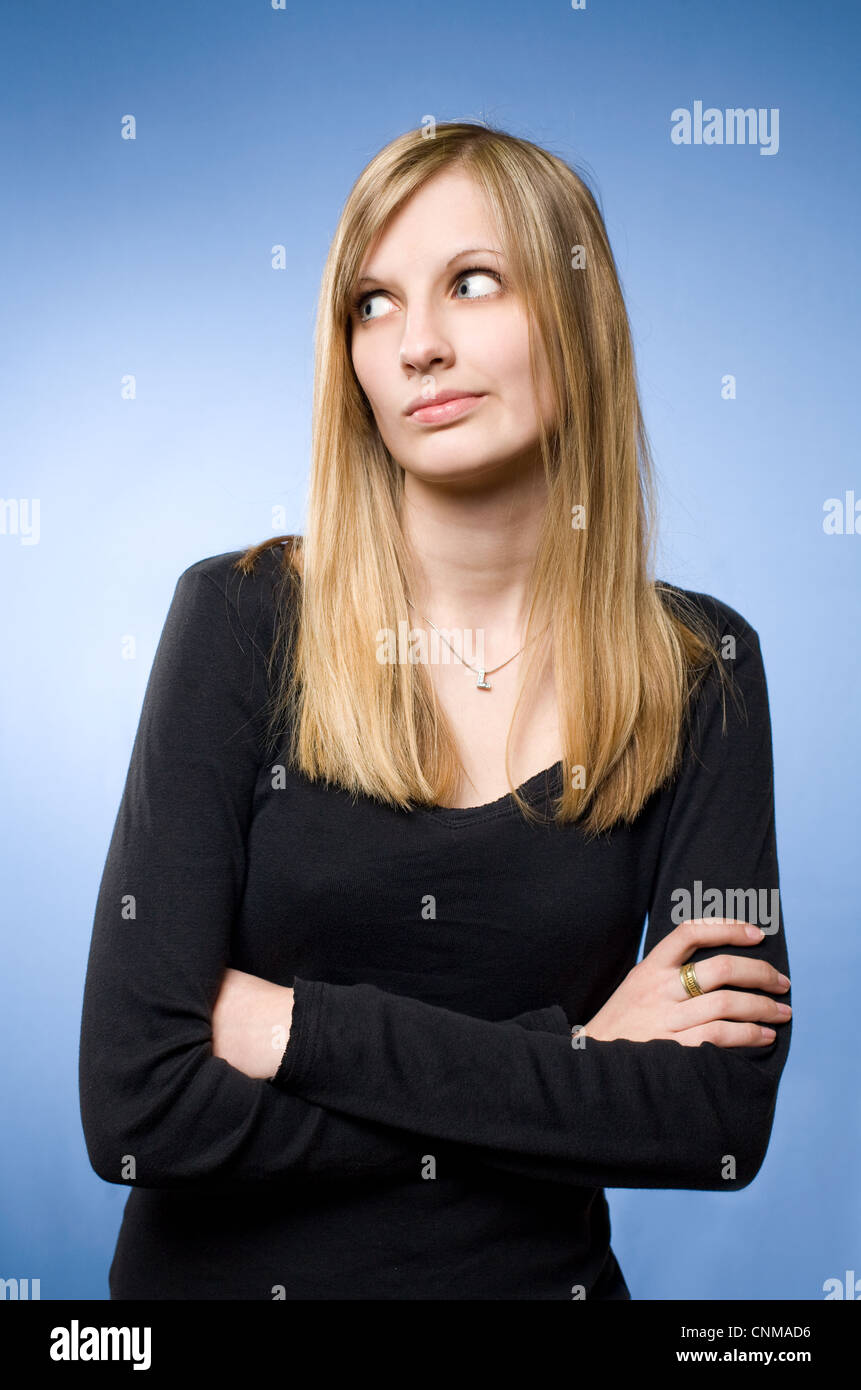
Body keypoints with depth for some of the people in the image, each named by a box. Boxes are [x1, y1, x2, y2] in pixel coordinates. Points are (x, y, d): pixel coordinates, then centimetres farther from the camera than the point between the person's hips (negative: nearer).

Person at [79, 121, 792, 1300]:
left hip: (541, 1270, 2)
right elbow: (139, 1105, -17)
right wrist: (573, 1070, -16)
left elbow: (728, 1115, -14)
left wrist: (296, 1026, -17)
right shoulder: (243, 619, -12)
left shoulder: (698, 666, -7)